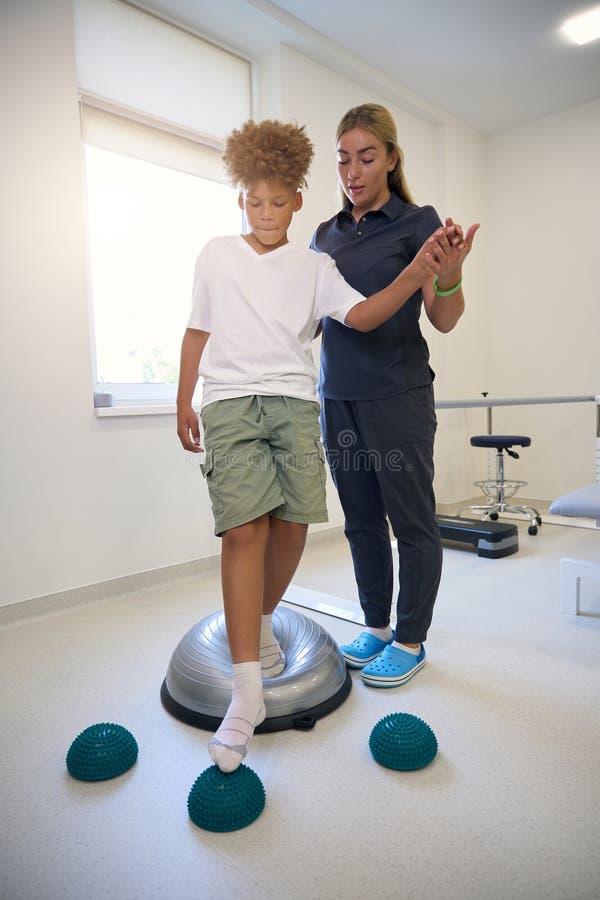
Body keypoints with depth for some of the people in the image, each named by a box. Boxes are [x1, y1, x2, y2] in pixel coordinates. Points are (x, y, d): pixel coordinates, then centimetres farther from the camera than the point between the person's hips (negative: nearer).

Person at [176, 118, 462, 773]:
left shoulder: (313, 266, 12)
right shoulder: (217, 254, 14)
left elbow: (361, 315, -3)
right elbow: (198, 331, 16)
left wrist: (417, 274, -18)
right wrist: (184, 402, 13)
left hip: (295, 403, 2)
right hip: (230, 402, -1)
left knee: (293, 523, -5)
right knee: (245, 527, -15)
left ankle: (261, 623, 25)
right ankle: (247, 691, -11)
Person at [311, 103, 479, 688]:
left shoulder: (418, 222, -1)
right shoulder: (325, 234, 15)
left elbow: (444, 320, -7)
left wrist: (450, 276, -26)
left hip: (397, 396, -5)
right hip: (337, 397, 6)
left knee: (411, 519, 2)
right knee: (361, 519, 12)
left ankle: (410, 641, 18)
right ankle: (376, 627, 28)